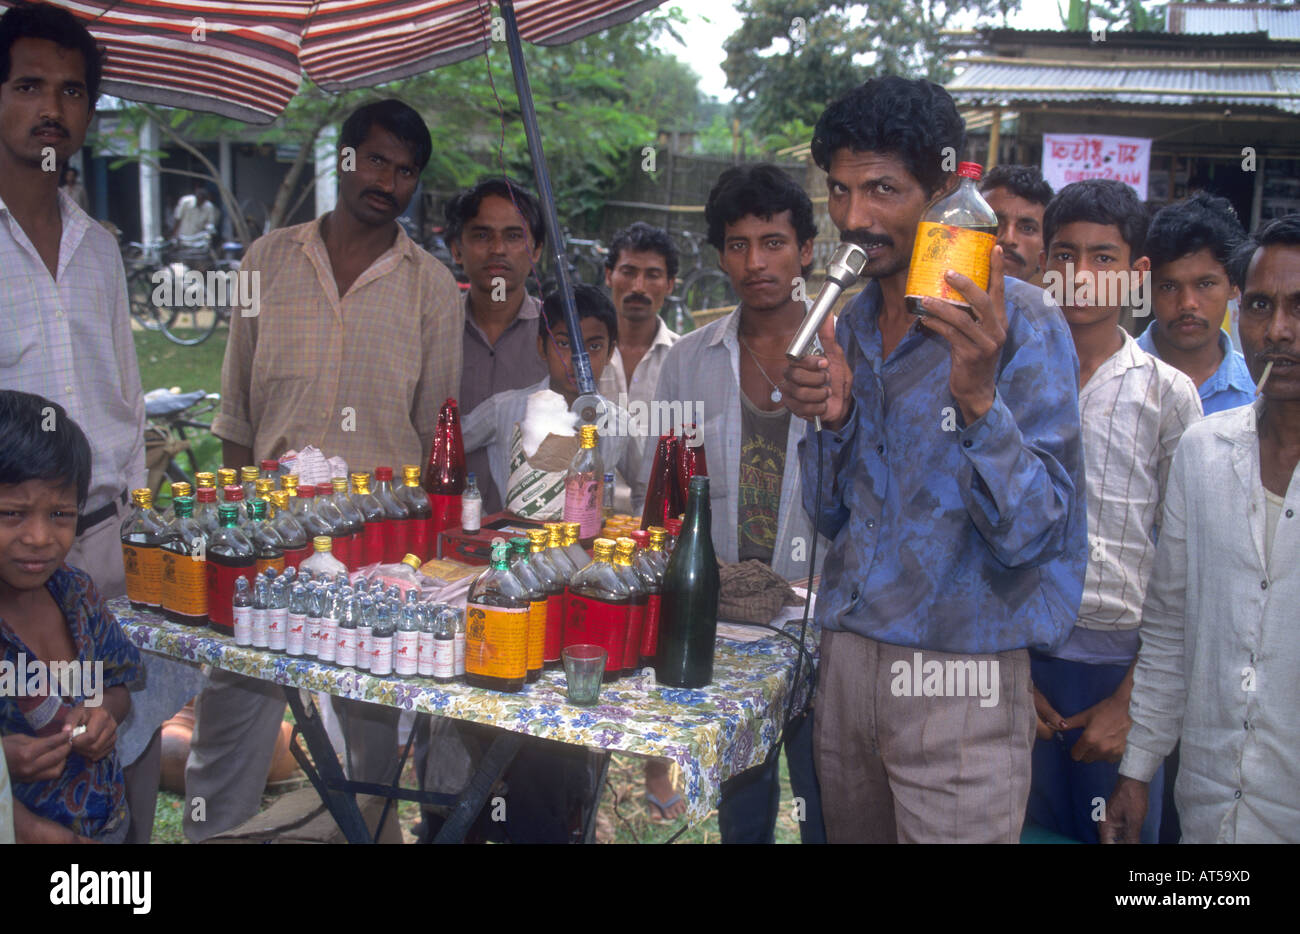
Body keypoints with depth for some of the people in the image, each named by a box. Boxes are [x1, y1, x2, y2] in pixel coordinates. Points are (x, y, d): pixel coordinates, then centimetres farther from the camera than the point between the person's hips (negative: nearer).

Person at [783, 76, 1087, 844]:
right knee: (850, 833, 17)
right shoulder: (852, 324, 7)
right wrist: (832, 421, -9)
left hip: (961, 682, -5)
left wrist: (978, 400, -32)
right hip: (846, 659, 6)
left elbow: (1029, 535, -17)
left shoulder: (1019, 322, -12)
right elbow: (831, 514, 10)